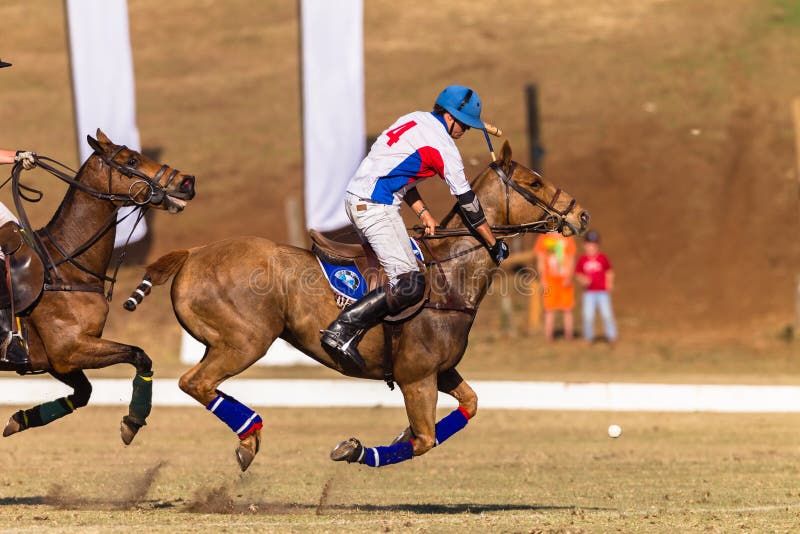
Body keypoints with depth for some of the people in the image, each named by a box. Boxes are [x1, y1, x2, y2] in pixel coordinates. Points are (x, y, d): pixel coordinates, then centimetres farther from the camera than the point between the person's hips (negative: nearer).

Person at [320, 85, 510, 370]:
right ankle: (342, 330, -24)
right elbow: (467, 202, -4)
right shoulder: (443, 146, -9)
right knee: (409, 284, -17)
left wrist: (423, 212, 14)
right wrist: (494, 244, 4)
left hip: (355, 199, 10)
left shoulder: (414, 120, 16)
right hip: (376, 207, -10)